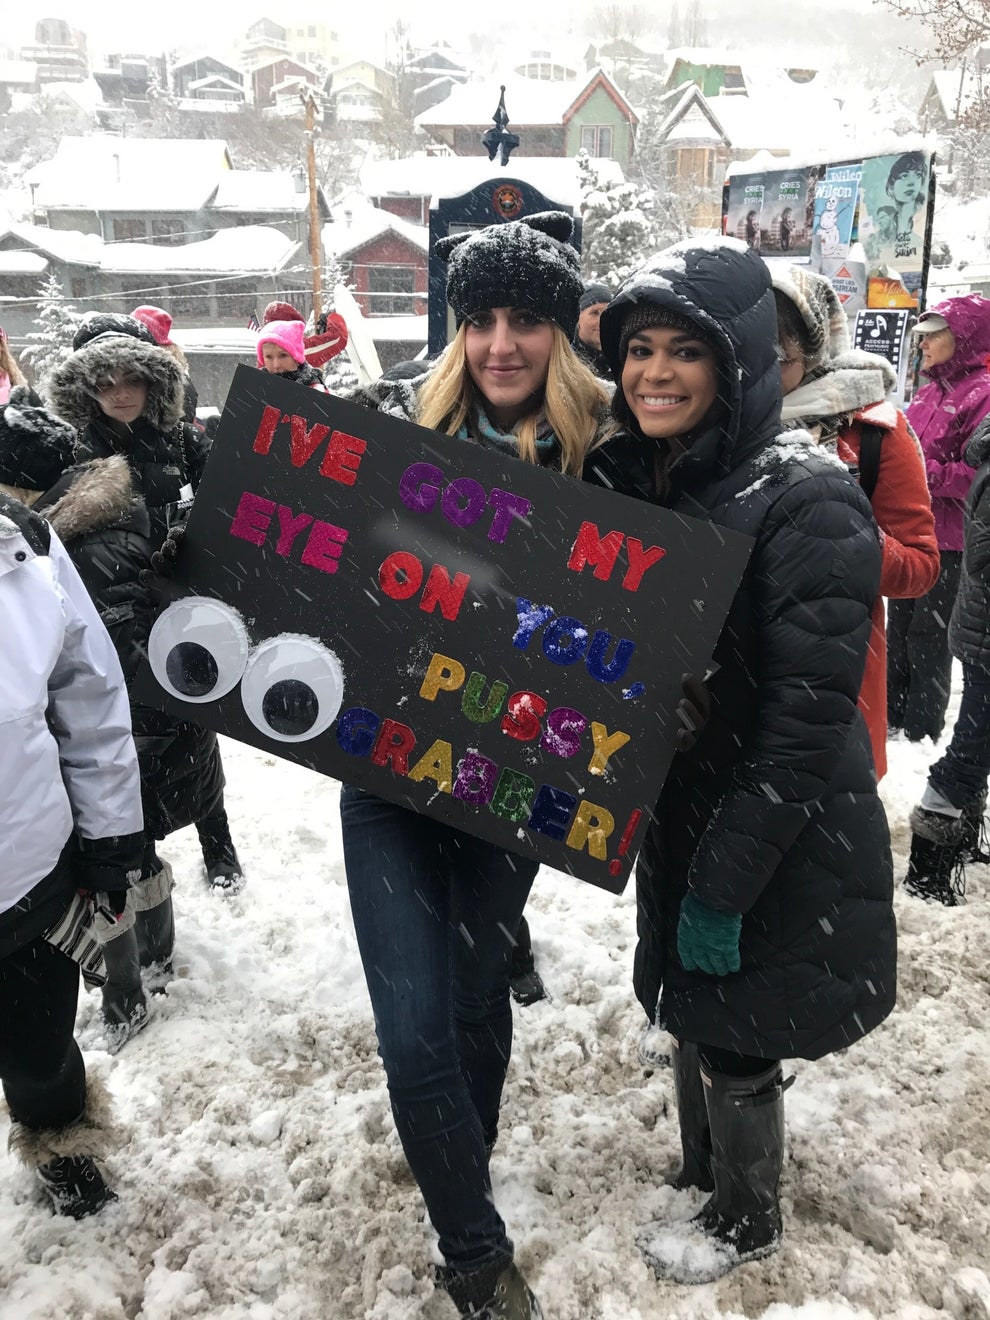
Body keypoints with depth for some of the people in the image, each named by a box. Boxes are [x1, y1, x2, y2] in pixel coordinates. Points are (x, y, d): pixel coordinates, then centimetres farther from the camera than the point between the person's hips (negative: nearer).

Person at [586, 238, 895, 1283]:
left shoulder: (805, 498, -23)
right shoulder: (621, 477, 0)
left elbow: (807, 715, -24)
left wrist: (725, 883, -21)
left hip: (783, 853, -6)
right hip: (675, 815, 7)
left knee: (734, 1041, 11)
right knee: (689, 1013, 23)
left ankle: (744, 1223, 39)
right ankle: (701, 1169, 50)